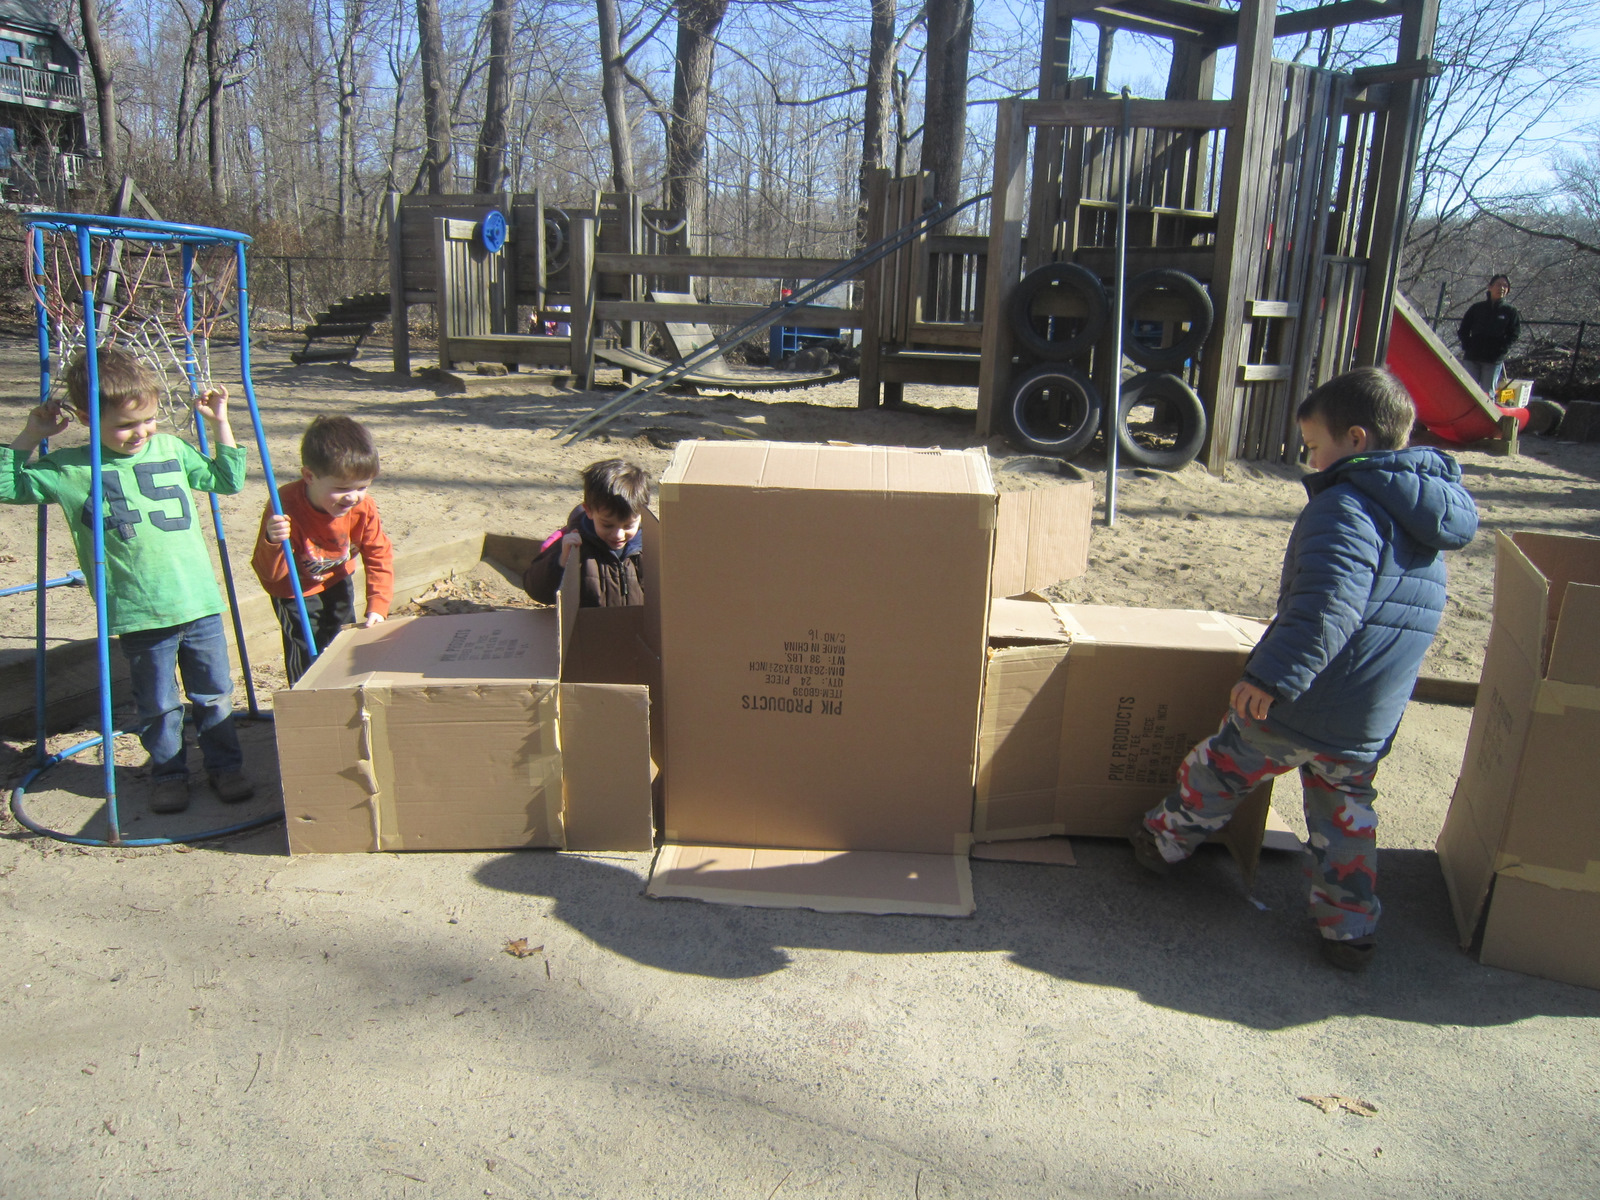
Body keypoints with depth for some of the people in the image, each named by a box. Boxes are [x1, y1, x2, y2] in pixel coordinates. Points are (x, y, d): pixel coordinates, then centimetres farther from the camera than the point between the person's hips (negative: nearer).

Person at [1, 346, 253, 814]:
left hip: (200, 603, 2)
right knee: (158, 706, 10)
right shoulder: (69, 469, -1)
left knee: (214, 694, 13)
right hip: (140, 616, -2)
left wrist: (219, 423, 11)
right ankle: (168, 774, 28)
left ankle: (225, 766, 28)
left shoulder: (172, 449, 7)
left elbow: (228, 480, 18)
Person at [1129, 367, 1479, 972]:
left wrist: (1272, 675, -31)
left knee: (1223, 766, 14)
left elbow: (1326, 605, -29)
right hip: (1369, 727, 7)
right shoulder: (1429, 534, 14)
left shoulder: (1347, 506, -14)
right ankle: (1350, 930, 25)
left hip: (1292, 708, -7)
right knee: (1345, 815, 20)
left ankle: (1165, 839, 33)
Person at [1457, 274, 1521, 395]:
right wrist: (1468, 347, -2)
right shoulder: (1477, 308, 9)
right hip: (1472, 358, 1)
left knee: (1488, 392, -1)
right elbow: (1463, 330, 11)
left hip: (1494, 360, -1)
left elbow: (1514, 335, 4)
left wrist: (1501, 351, -9)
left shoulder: (1510, 312, 8)